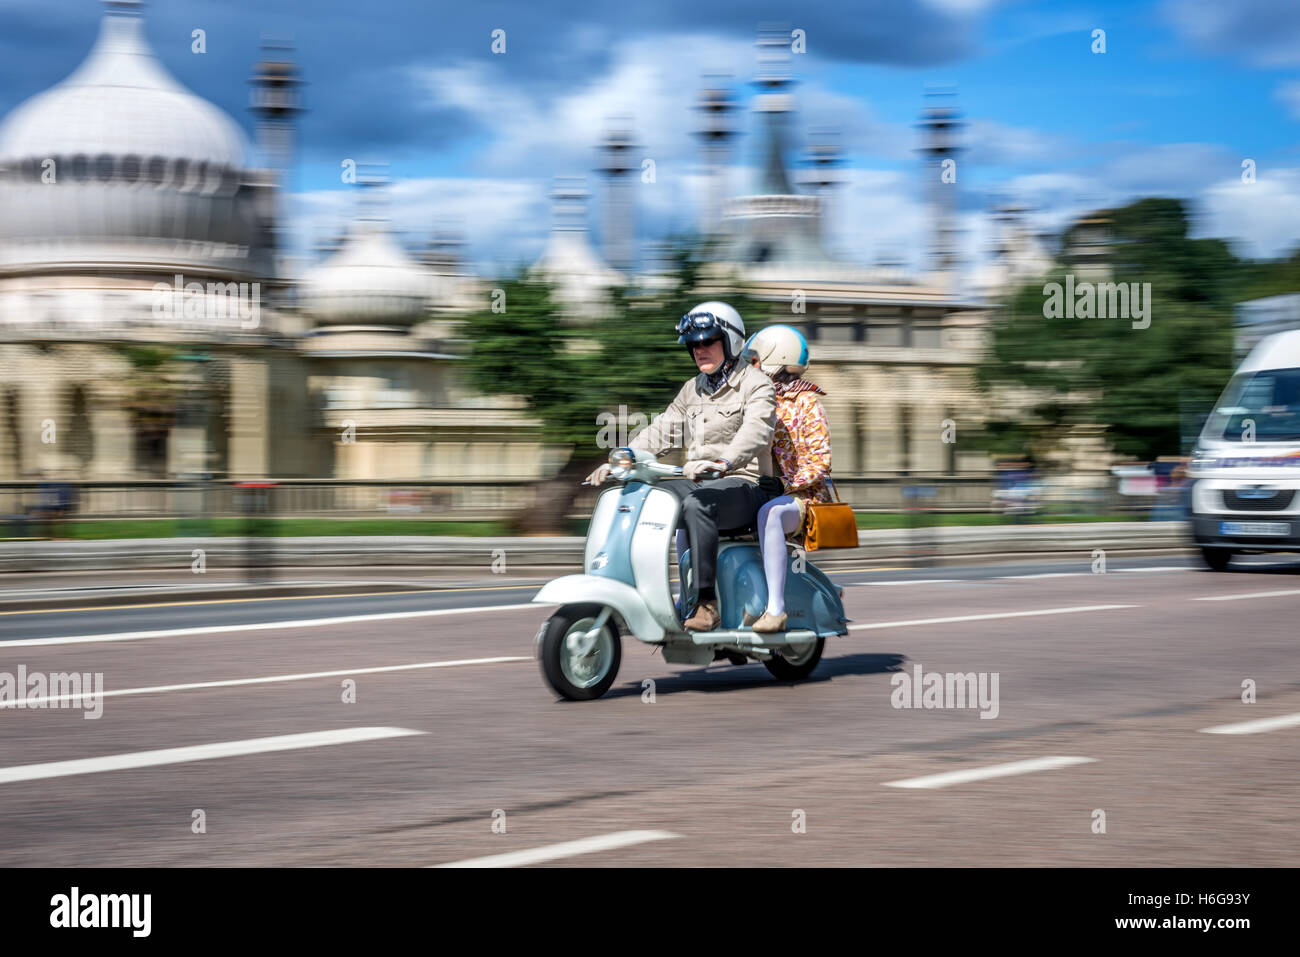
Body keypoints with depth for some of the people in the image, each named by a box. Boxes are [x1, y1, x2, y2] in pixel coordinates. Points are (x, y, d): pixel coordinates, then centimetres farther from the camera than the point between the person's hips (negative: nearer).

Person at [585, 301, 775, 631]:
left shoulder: (755, 384, -3)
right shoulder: (693, 390, 21)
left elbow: (756, 431, -22)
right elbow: (662, 430, 14)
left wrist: (724, 463, -41)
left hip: (743, 484, -7)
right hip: (700, 483, 7)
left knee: (696, 505, -38)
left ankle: (707, 604, -40)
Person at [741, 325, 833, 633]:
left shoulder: (806, 403, -3)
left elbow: (821, 460, -10)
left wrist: (790, 484, -22)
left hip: (803, 496, -8)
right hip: (763, 493, 8)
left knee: (768, 513, -43)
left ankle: (775, 609, -46)